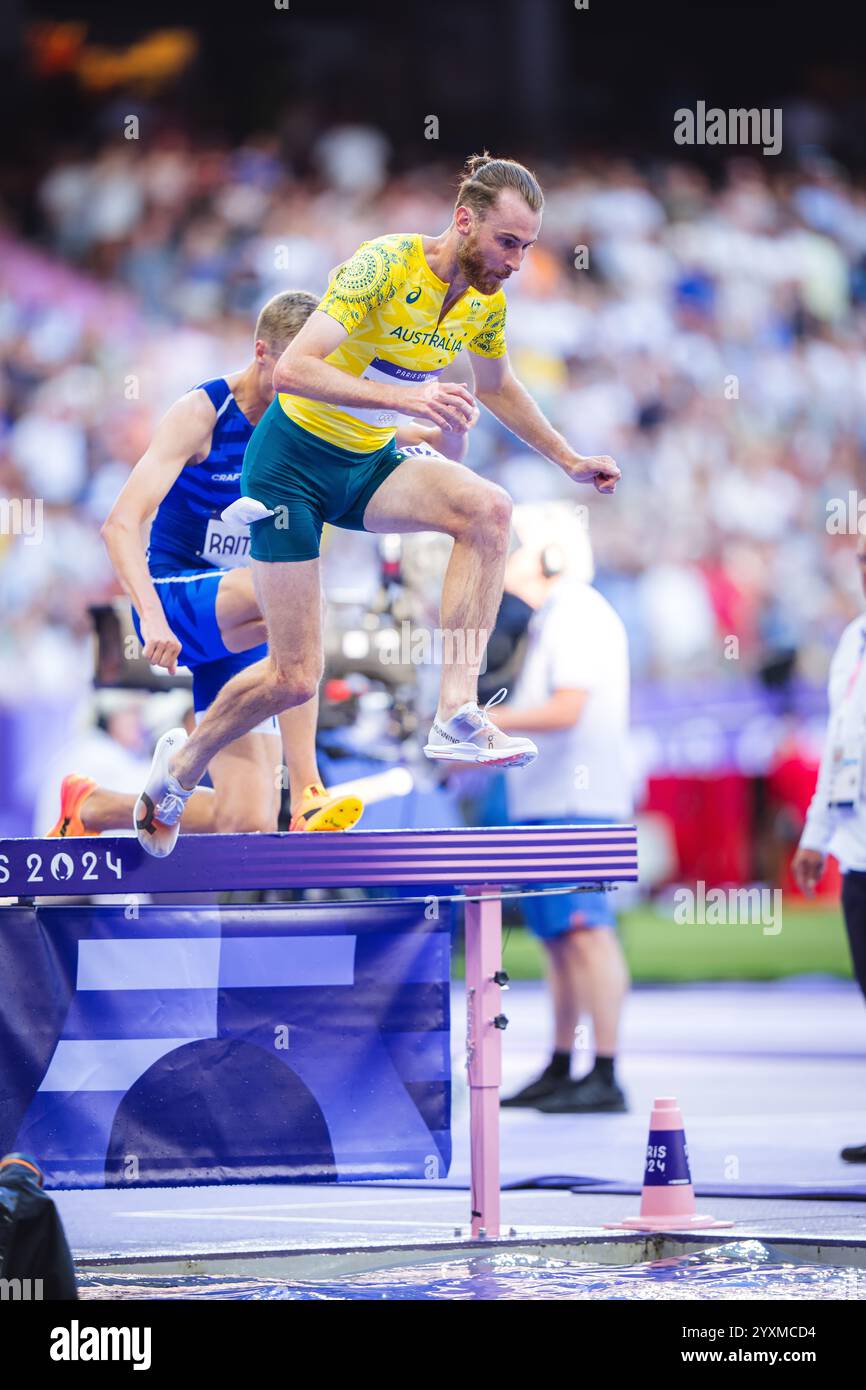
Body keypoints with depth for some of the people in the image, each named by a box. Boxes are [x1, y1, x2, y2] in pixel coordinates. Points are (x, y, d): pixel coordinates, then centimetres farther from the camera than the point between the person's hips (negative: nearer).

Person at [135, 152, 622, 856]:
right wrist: (405, 397, -43)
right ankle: (183, 763, 23)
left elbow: (498, 387, 21)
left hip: (370, 465, 6)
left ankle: (456, 715, -28)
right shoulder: (385, 266, -24)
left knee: (488, 508, -26)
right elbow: (292, 368, -33)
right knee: (295, 678, -6)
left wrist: (569, 460, 21)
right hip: (294, 460, -6)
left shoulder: (487, 297, -2)